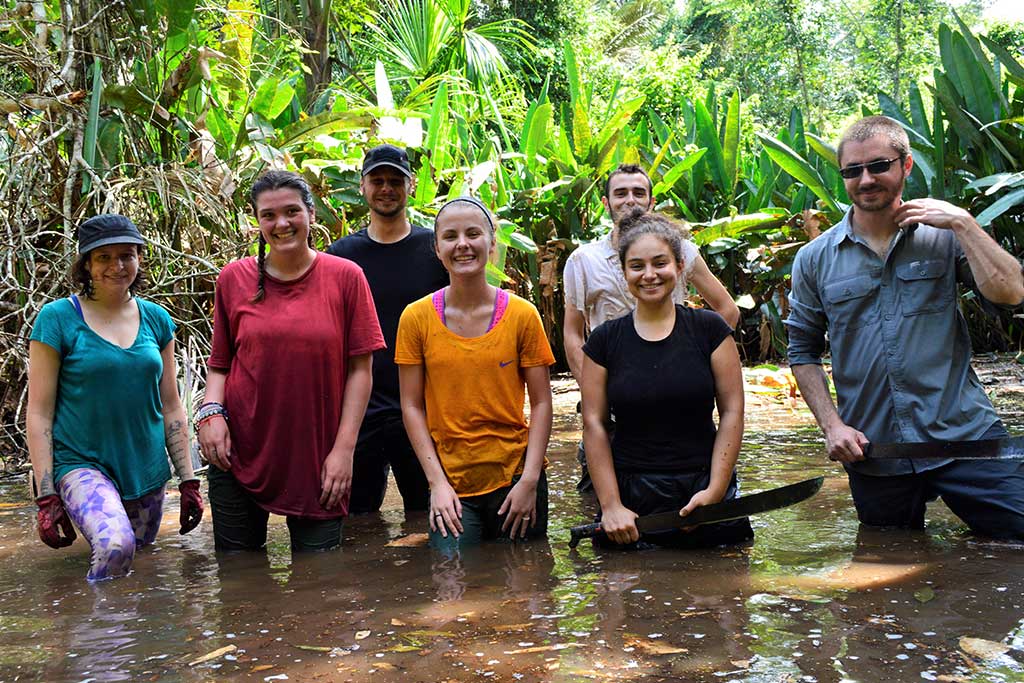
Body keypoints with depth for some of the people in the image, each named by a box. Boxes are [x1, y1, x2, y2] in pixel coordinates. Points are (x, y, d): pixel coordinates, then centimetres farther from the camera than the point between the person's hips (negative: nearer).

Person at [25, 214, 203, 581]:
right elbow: (39, 413, -6)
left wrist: (188, 481, 7)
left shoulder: (156, 320, 7)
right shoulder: (58, 318, -5)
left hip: (147, 470, 5)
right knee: (116, 545, -31)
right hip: (82, 464, -5)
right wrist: (46, 497, -11)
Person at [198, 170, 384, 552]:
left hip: (317, 460, -1)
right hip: (238, 454, 2)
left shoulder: (346, 277, -2)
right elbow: (219, 363, 11)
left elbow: (360, 368, -2)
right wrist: (211, 411, -8)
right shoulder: (234, 278, 3)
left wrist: (344, 448, -7)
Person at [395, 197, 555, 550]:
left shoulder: (522, 315, -3)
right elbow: (412, 407, -1)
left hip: (515, 477, 0)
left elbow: (541, 402, -1)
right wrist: (437, 481, -8)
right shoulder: (417, 318, -2)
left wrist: (529, 480, -9)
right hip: (451, 485, 0)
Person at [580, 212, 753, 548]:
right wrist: (611, 506, -7)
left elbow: (732, 413, -1)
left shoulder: (710, 329, 2)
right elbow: (594, 424, 1)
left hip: (701, 492, 0)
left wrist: (716, 490, -10)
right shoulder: (605, 339, 4)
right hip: (630, 496, 0)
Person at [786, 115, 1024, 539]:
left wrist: (963, 222, -13)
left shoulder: (944, 237, 2)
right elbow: (803, 352, 8)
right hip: (871, 451, 1)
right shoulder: (815, 259, 5)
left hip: (966, 437, -1)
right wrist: (831, 425, -4)